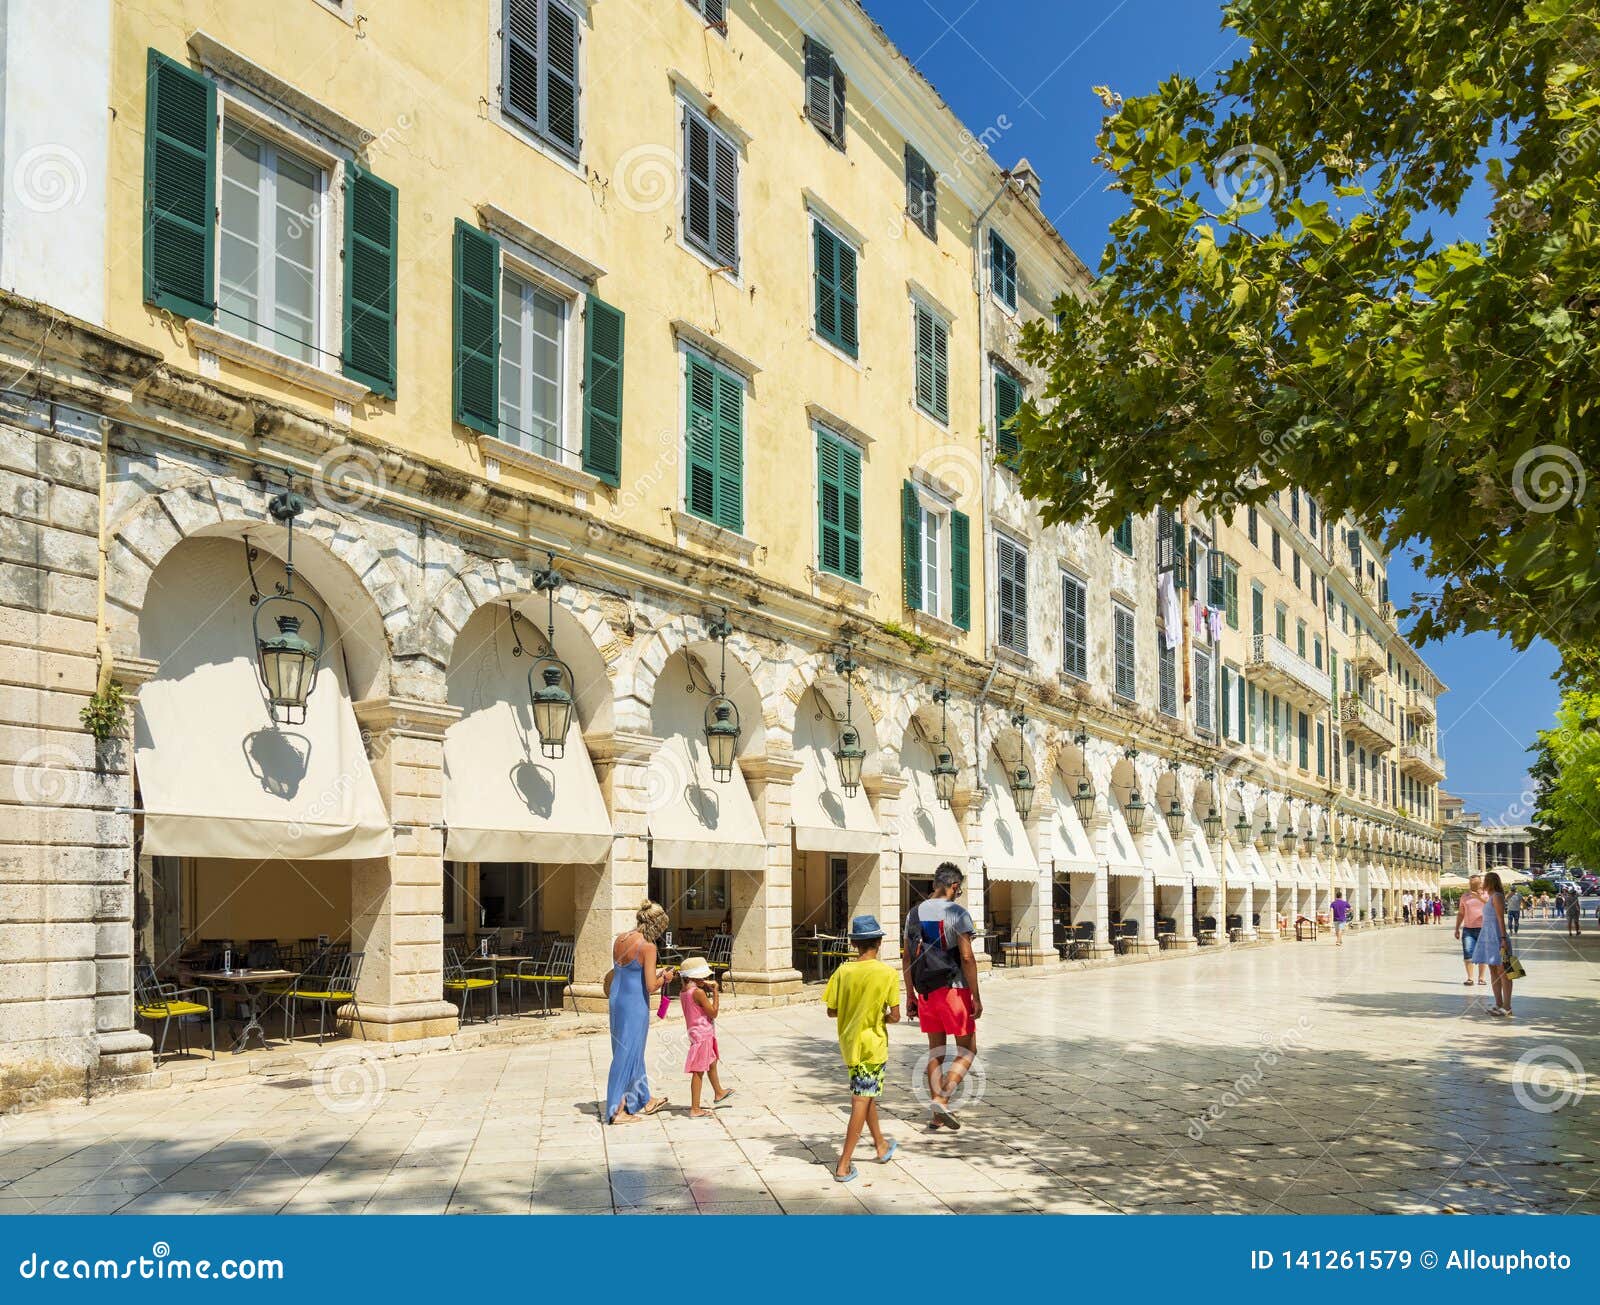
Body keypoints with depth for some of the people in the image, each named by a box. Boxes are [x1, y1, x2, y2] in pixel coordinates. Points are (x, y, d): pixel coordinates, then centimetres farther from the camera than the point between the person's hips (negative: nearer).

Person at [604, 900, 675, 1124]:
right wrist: (664, 978, 0)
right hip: (635, 1005, -8)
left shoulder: (619, 939, 5)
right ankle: (616, 1110, 6)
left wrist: (654, 972, 19)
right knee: (627, 1054, 2)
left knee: (634, 1052, 21)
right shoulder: (648, 947, -17)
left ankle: (643, 1101, 37)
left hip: (616, 1000, 8)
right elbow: (651, 986, -19)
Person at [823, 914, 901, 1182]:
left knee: (867, 1095, 22)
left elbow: (832, 1011, -1)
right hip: (873, 1046, -5)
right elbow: (895, 1016, -13)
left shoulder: (843, 971, -5)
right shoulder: (887, 973, -14)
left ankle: (881, 1145, 40)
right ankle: (843, 1165, -3)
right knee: (861, 1103, -1)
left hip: (849, 1044, 5)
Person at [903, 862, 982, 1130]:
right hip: (953, 989, -6)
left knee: (936, 1051, 13)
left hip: (925, 992, 6)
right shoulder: (956, 912, -10)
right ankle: (942, 1100, -12)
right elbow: (967, 958, -15)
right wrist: (976, 997, -11)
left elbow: (907, 959, 11)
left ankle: (938, 1114, 14)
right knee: (967, 1050, 4)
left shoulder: (915, 913, 9)